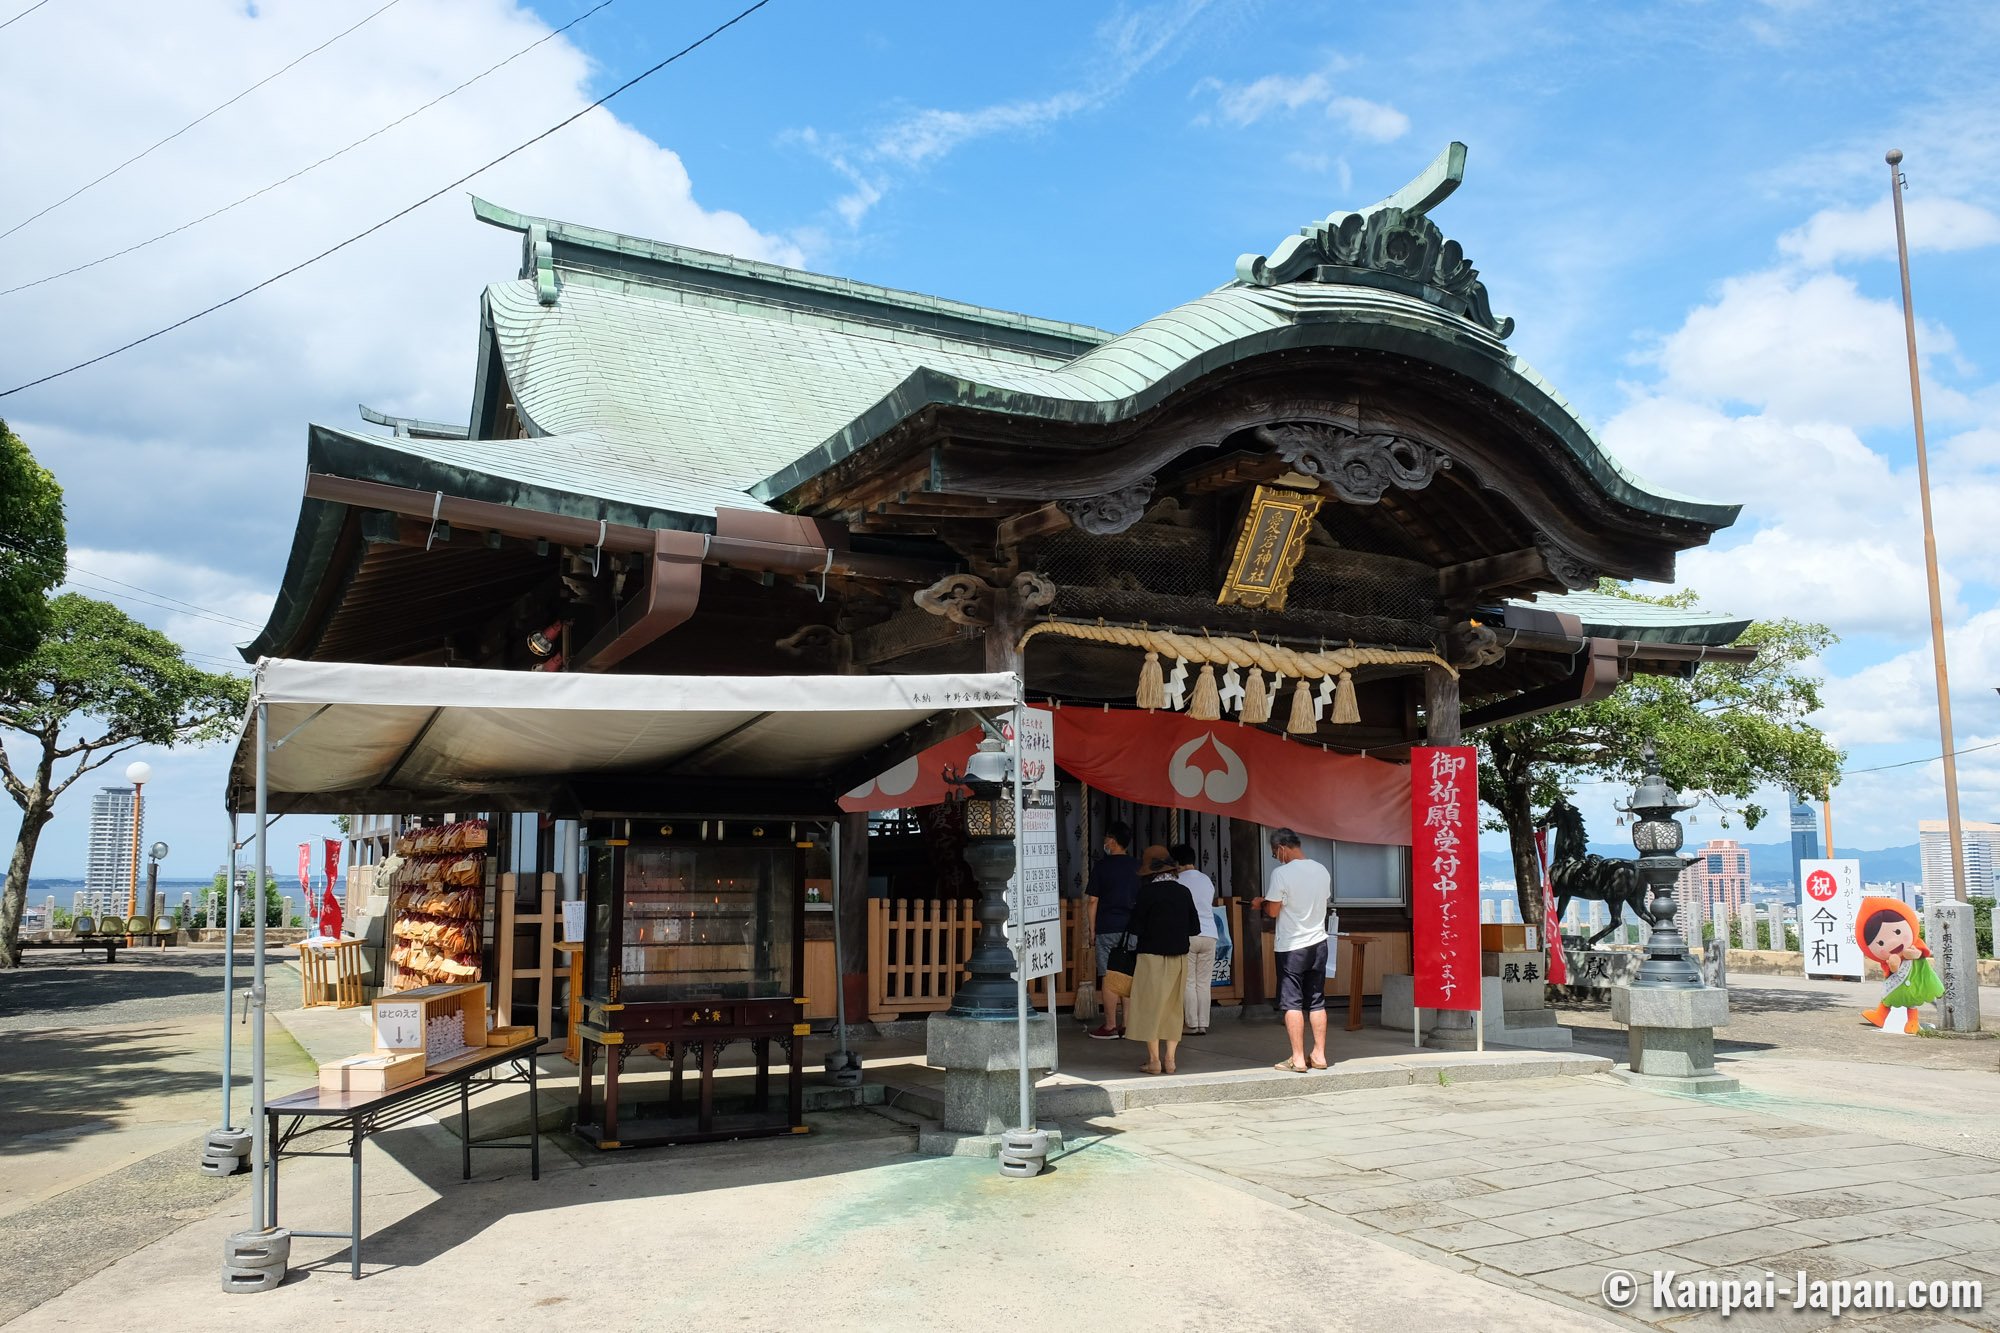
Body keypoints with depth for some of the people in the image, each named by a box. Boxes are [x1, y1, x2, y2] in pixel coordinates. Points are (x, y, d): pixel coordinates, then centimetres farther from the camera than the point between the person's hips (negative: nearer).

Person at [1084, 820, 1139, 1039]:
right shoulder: (1137, 867, 7)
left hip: (1107, 928, -4)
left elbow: (1092, 900, -6)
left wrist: (1092, 928, 2)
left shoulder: (1102, 865, -6)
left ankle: (1110, 1026, 2)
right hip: (1132, 928, 4)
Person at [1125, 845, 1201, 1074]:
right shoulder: (1183, 891, 3)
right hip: (1179, 956, 5)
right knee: (1173, 1007, 12)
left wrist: (1133, 944, 11)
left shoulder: (1148, 892, -10)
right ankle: (1169, 1059, 11)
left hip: (1152, 954, -5)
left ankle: (1154, 1060, 3)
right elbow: (1194, 928, 8)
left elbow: (1137, 929, -8)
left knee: (1150, 1006, 3)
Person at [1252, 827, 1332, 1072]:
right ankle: (1319, 1056, 16)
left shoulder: (1282, 873, -16)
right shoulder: (1322, 871, 4)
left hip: (1291, 948, -6)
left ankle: (1298, 1059, 2)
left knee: (1292, 1003, 1)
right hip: (1318, 944, 6)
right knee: (1317, 1002, 12)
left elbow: (1273, 911, -13)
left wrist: (1260, 904, 9)